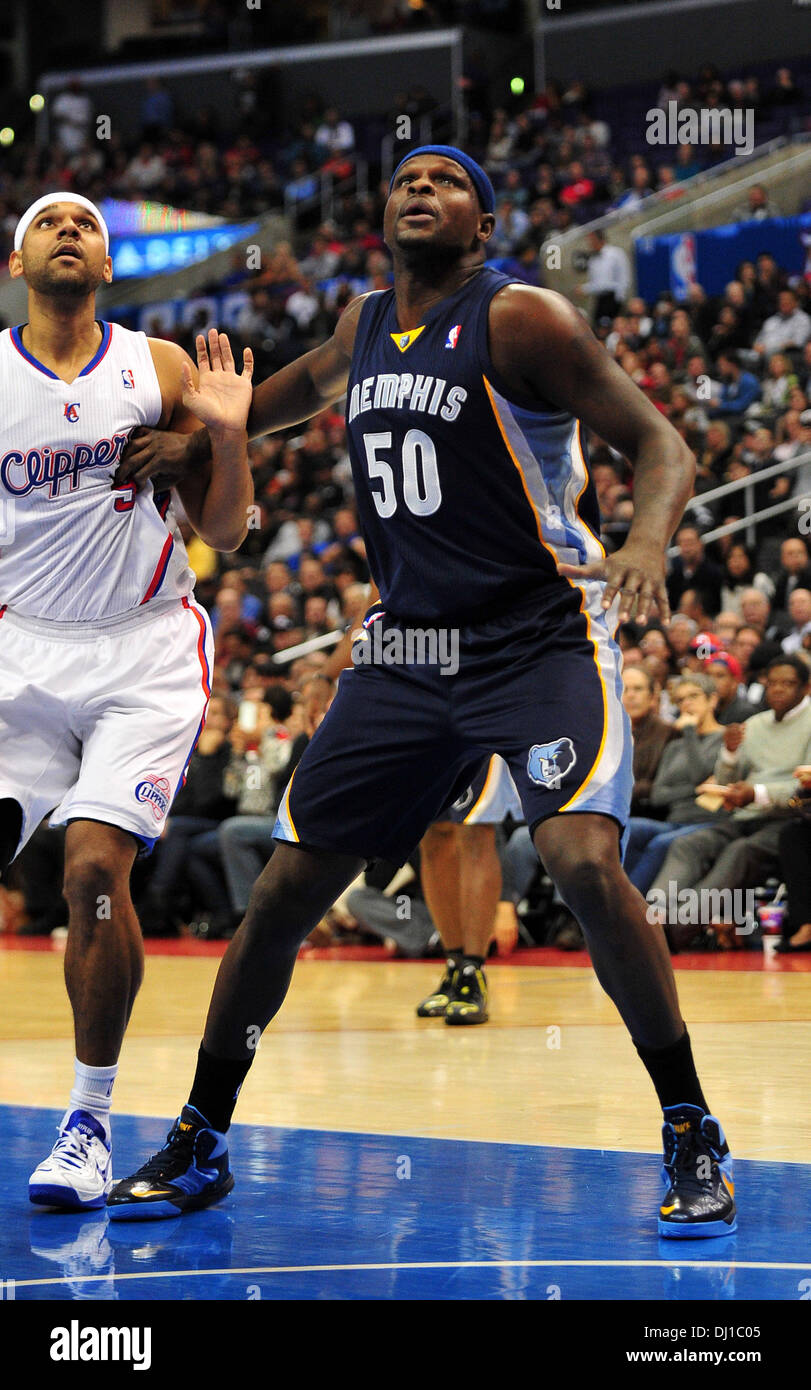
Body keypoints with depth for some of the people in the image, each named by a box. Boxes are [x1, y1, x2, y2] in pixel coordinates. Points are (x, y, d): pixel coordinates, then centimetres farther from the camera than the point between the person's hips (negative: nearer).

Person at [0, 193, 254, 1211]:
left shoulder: (161, 370, 4)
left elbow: (222, 533, 5)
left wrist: (227, 434, -10)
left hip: (147, 650, -1)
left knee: (95, 868, -16)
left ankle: (91, 1119, -3)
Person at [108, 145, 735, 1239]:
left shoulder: (521, 319, -10)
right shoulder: (365, 326, 9)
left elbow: (659, 441, -14)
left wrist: (648, 539, -33)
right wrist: (203, 437, 34)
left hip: (541, 642, -6)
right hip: (407, 647, 6)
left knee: (585, 864, -27)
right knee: (285, 890, 4)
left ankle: (694, 1139, -11)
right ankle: (198, 1146, 19)